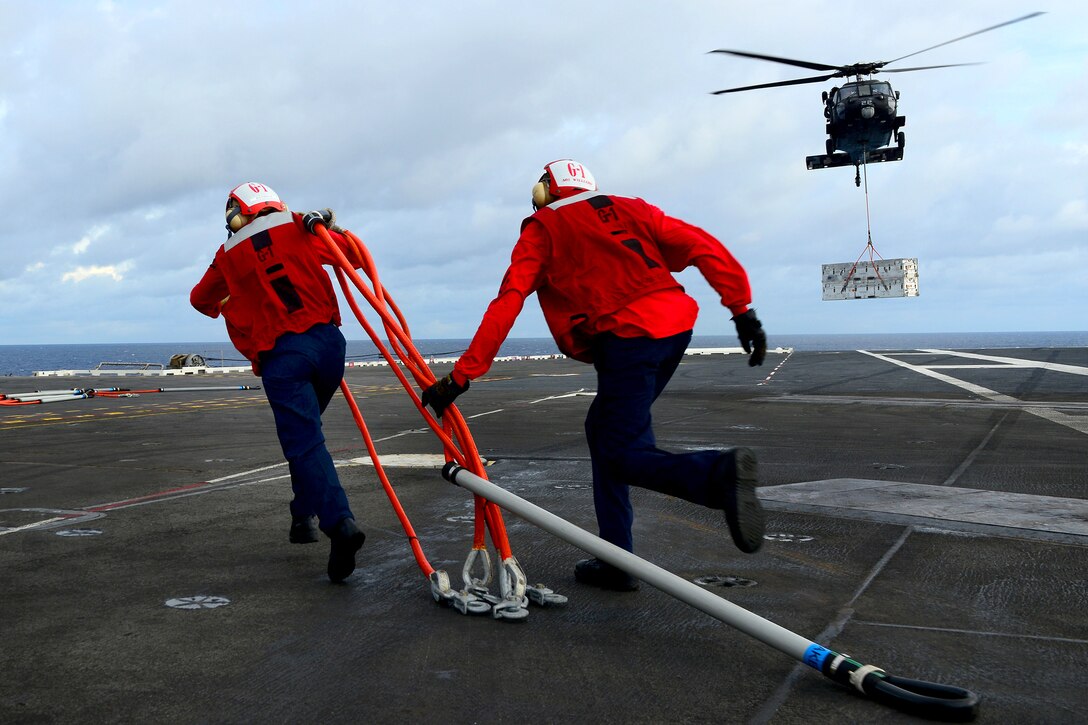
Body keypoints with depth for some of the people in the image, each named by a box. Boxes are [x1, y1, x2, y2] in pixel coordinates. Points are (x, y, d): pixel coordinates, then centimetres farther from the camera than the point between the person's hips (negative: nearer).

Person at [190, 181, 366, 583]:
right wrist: (332, 226, 31)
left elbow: (200, 299, 32)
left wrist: (231, 301, 51)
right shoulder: (297, 227, 12)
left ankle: (339, 521, -27)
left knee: (304, 441, -9)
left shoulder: (228, 256, 15)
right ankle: (304, 515, 19)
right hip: (327, 340, 2)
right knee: (305, 429, 21)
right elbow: (355, 256, 15)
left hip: (280, 356, -2)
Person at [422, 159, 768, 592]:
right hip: (676, 326, 6)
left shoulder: (543, 228, 13)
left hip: (627, 337, -6)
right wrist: (742, 311, 10)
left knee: (618, 453, 0)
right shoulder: (631, 210, 25)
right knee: (604, 430, 19)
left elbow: (508, 303, 1)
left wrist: (461, 376, -1)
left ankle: (719, 472, -28)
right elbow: (705, 248, 12)